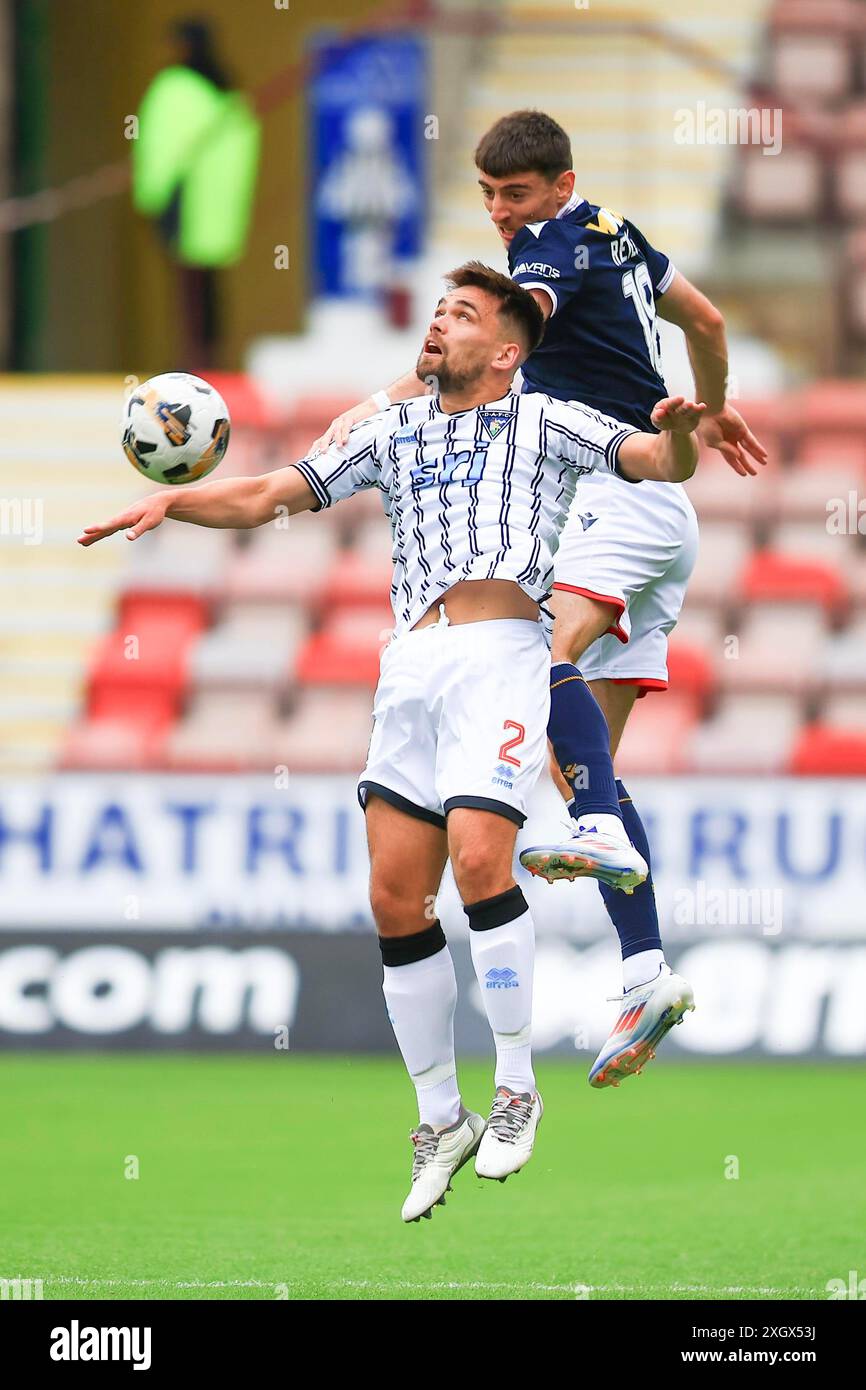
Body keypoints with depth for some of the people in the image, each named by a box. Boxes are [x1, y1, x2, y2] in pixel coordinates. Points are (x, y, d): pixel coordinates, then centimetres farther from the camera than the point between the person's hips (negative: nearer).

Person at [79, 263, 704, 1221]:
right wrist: (173, 500, 6)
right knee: (395, 897, -1)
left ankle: (516, 1087, -7)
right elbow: (270, 495, 22)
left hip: (499, 652, -5)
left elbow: (664, 464, 3)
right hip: (410, 666, 5)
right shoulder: (393, 433, 23)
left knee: (478, 858, -22)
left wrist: (676, 434, -20)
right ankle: (440, 1121, 10)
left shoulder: (542, 422, 11)